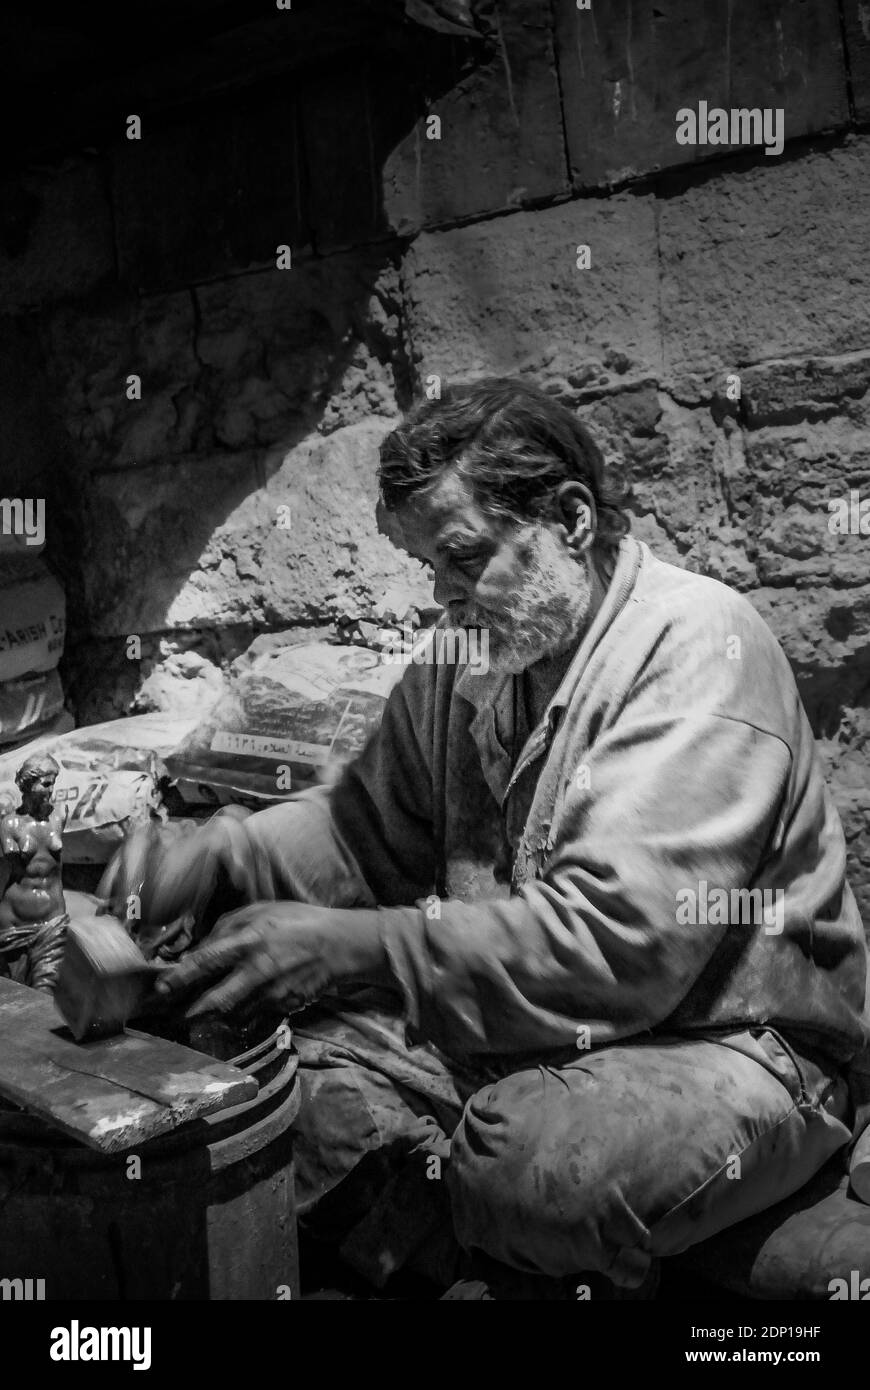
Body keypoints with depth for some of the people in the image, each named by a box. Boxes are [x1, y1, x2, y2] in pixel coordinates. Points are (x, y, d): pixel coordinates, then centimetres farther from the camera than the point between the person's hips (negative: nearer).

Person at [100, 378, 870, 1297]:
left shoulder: (696, 643, -19)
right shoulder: (467, 659, 4)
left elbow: (621, 938, -28)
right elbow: (374, 825, 9)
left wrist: (359, 950, -32)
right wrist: (223, 854, -10)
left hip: (723, 1042, -5)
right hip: (518, 1021, 6)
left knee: (532, 1160, -33)